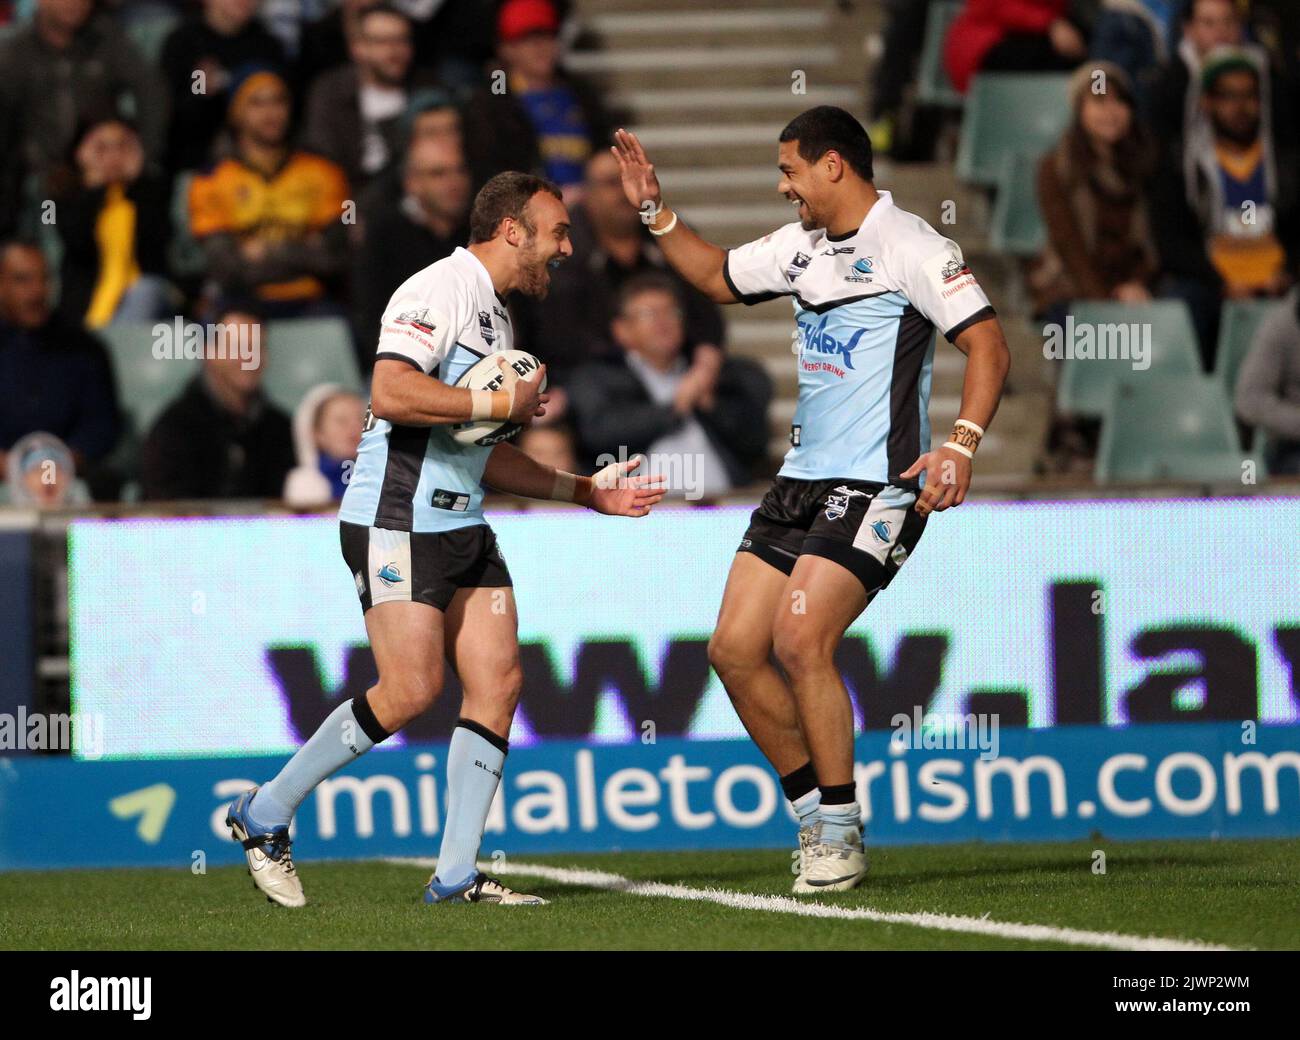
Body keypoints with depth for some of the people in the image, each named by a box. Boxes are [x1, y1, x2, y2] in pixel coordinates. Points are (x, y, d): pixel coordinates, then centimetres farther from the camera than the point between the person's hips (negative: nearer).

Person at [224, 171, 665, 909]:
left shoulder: (496, 319, 21)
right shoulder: (440, 290, -11)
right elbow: (391, 392, -25)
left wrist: (586, 491, 25)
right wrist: (504, 404, -18)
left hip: (462, 527, 10)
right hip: (397, 522, -10)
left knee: (498, 680, -1)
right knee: (412, 689, -14)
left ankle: (457, 874, 1)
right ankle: (266, 815, 1)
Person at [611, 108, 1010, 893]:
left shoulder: (908, 245, -10)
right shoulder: (800, 246, 14)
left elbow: (988, 344, -16)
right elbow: (717, 276, 33)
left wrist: (962, 445, -28)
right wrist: (657, 212, 23)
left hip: (876, 487, -8)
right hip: (802, 479, 9)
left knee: (801, 640, -21)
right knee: (735, 649, 1)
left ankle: (842, 834, -8)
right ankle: (815, 813, 13)